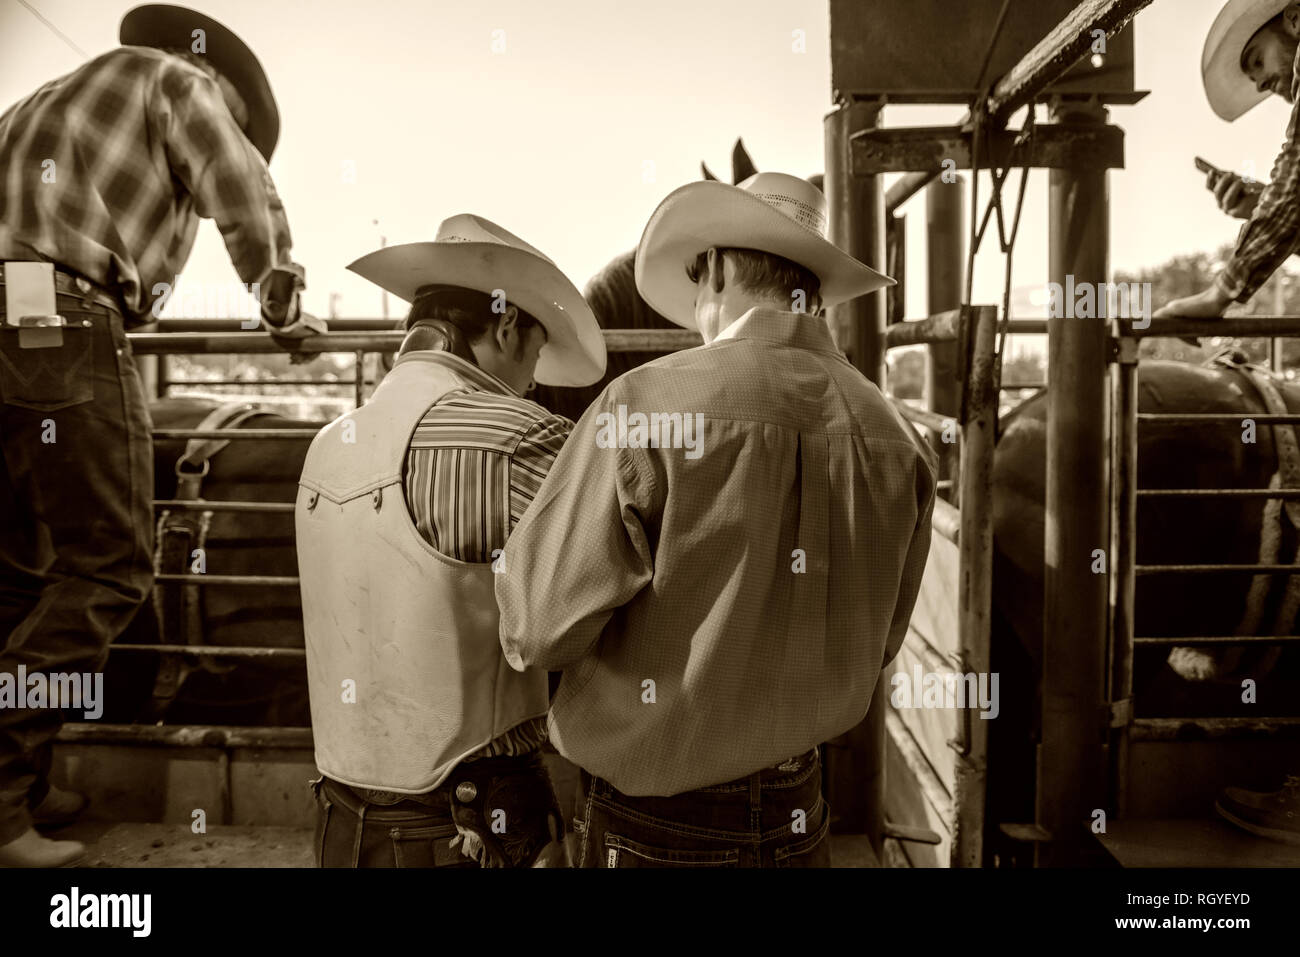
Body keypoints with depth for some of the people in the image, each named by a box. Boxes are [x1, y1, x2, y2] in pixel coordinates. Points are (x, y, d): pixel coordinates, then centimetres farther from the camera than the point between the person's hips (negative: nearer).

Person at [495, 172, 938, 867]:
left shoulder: (645, 401, -21)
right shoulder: (895, 438, -5)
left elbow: (538, 631, -17)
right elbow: (871, 646, 6)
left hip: (655, 829, -4)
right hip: (797, 819, 5)